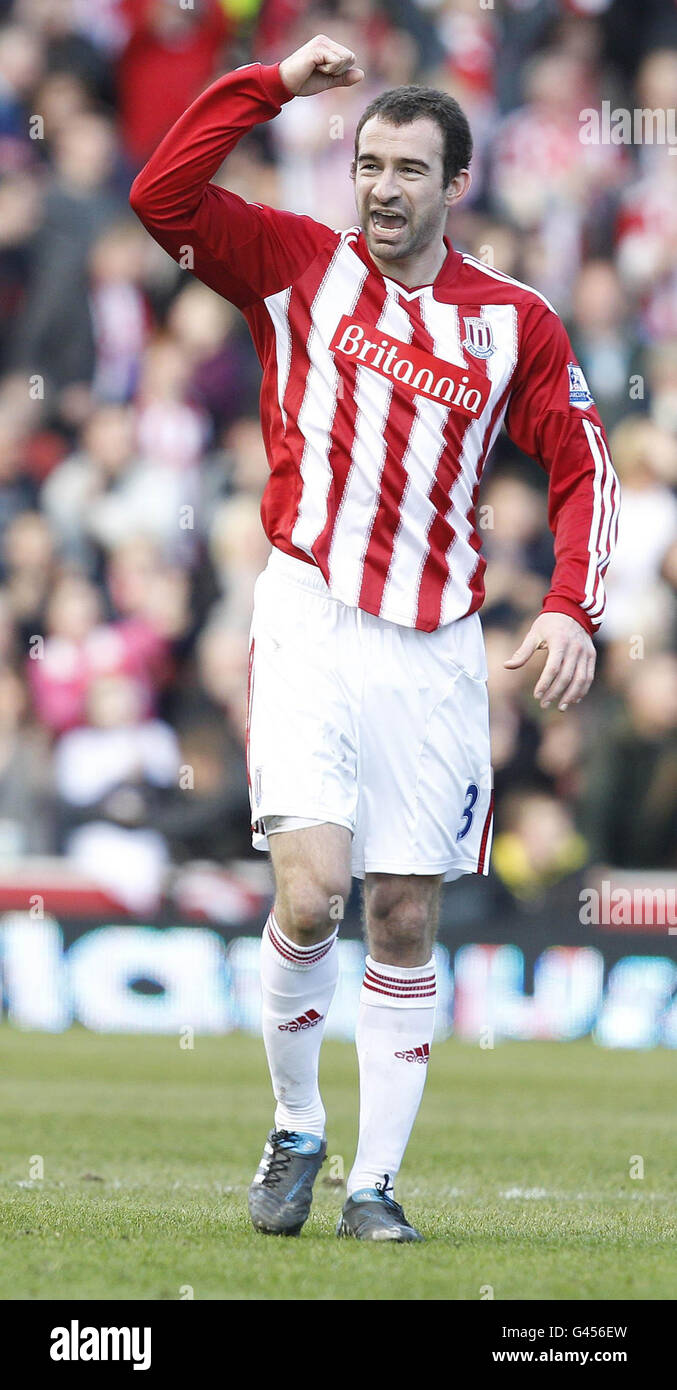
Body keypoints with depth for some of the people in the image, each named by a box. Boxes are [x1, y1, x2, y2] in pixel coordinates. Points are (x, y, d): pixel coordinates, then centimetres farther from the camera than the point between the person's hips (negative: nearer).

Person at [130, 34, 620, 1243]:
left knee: (406, 922, 3)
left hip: (435, 646, 2)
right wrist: (271, 86, -7)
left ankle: (375, 1181, 11)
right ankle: (295, 1131, 6)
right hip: (310, 623, -2)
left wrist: (572, 609, -5)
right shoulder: (299, 267, 5)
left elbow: (583, 471, 9)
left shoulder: (515, 325, 7)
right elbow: (161, 196, -5)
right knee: (310, 893, -17)